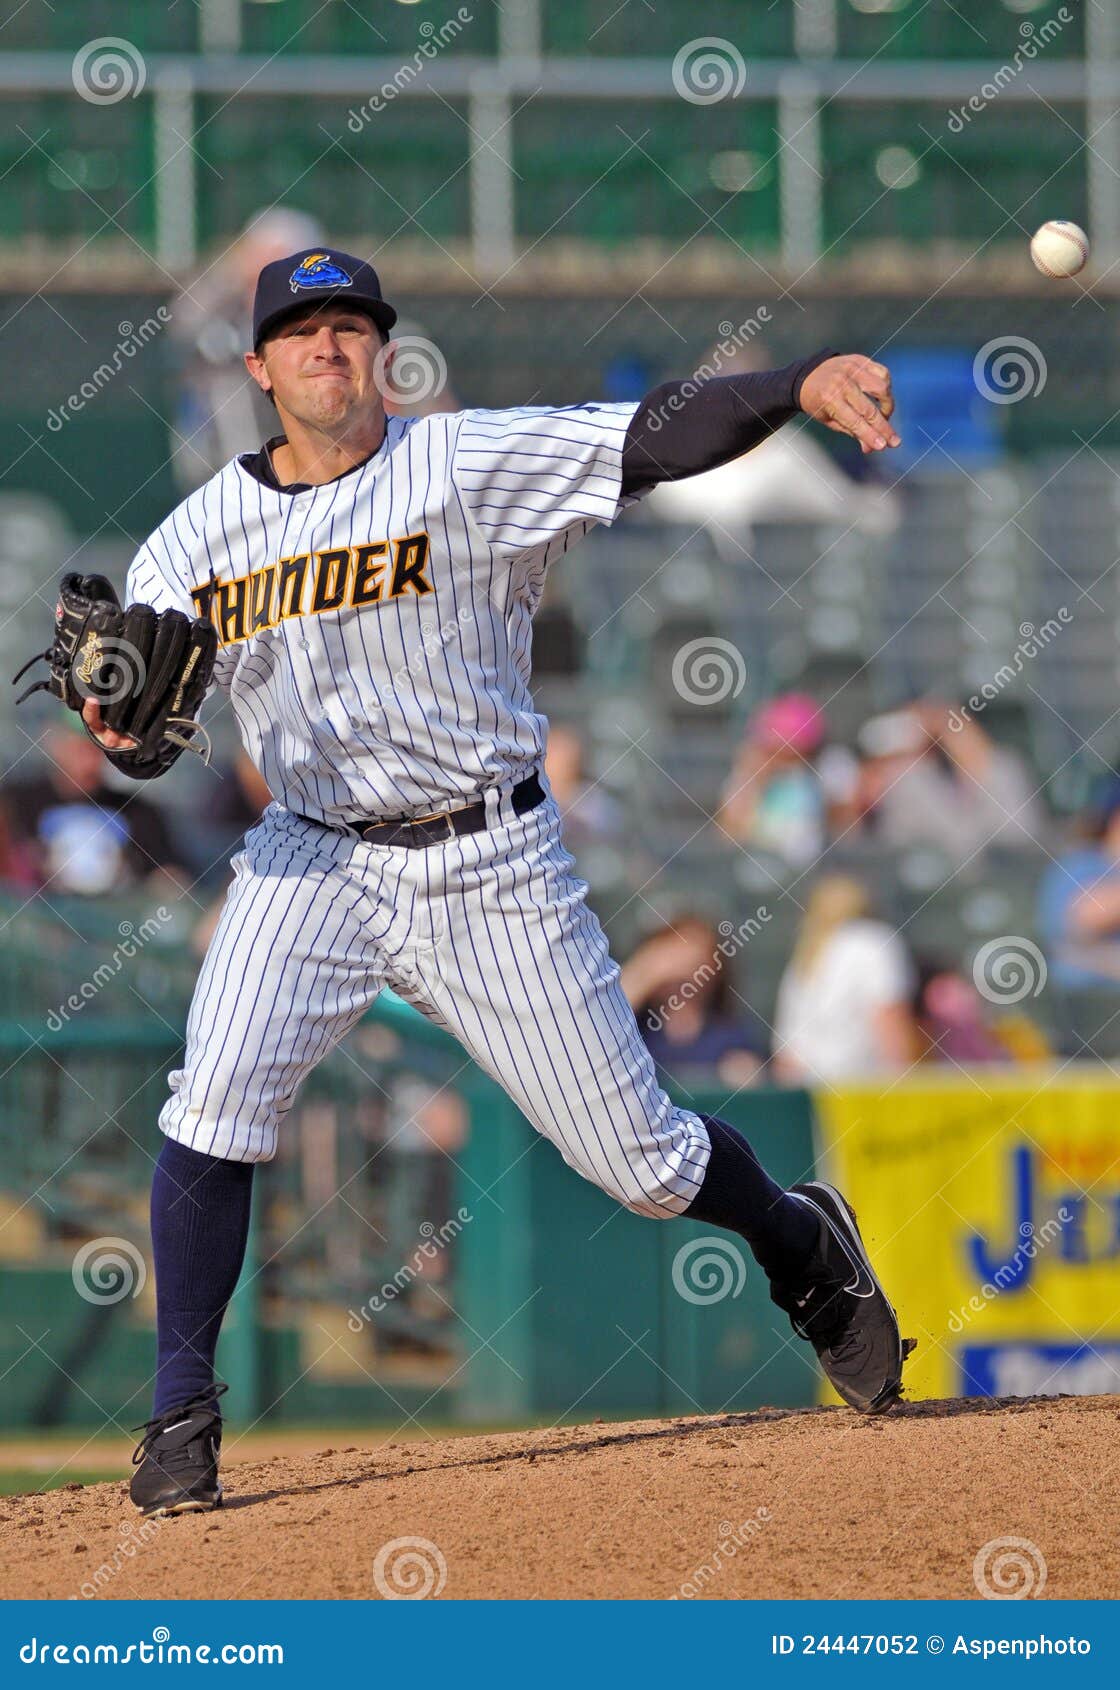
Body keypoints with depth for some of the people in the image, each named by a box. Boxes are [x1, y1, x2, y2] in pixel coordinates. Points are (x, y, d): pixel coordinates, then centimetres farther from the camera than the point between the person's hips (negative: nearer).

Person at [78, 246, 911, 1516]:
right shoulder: (195, 541, 0)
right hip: (315, 860, 2)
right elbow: (146, 736, 1)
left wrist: (802, 385, -39)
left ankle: (806, 1250, 37)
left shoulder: (471, 467, -10)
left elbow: (660, 437, -21)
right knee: (215, 1099, -21)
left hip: (491, 868, -2)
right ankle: (182, 1414, -9)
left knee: (644, 1164, 4)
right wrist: (118, 720, -24)